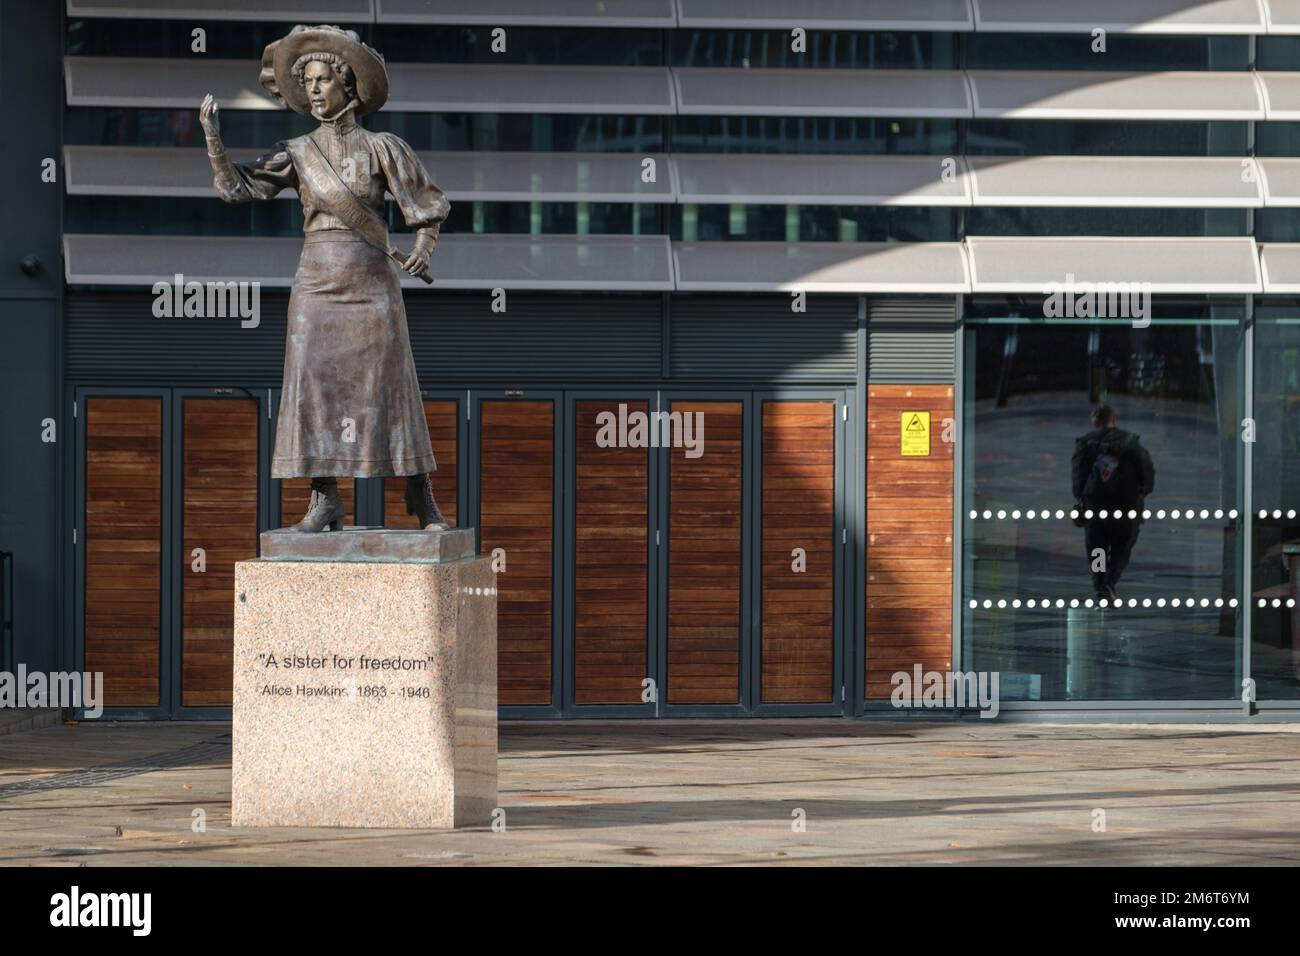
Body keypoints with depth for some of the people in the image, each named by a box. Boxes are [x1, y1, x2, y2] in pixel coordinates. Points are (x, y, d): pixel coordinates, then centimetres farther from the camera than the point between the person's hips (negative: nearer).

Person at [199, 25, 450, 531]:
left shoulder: (381, 148, 1)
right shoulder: (296, 154, 8)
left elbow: (427, 207, 3)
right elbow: (236, 186, 1)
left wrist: (423, 250, -14)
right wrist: (212, 135, -11)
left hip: (372, 285, -2)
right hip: (317, 285, 2)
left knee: (390, 387, -4)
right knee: (314, 388, -5)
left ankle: (423, 505, 1)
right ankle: (325, 501, -1)